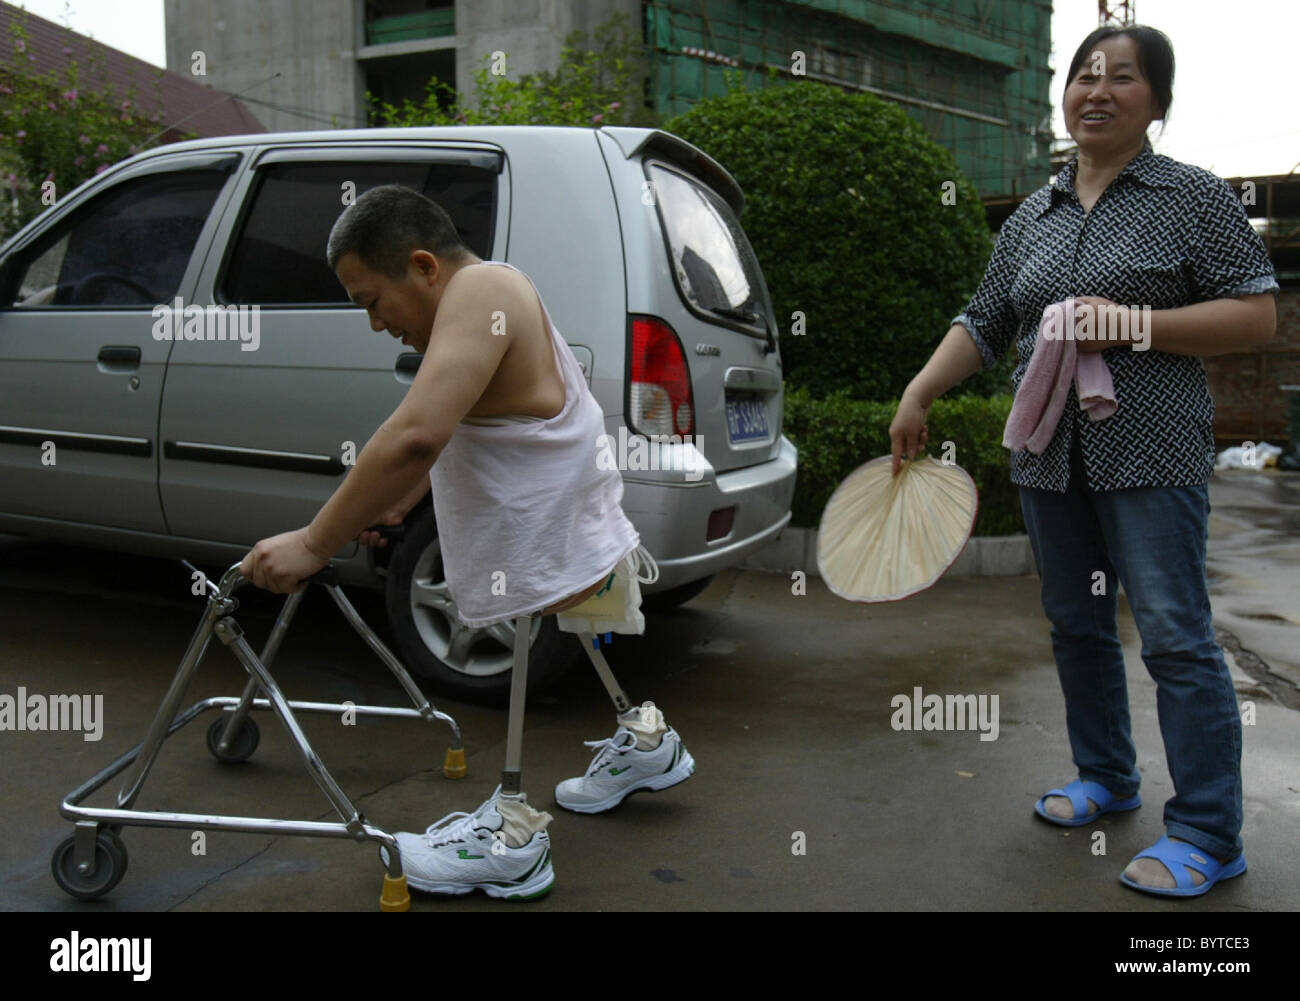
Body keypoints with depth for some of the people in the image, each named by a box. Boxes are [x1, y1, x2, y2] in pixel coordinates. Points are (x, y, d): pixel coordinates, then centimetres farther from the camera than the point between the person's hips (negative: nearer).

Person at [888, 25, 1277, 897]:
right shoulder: (1030, 219, 15)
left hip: (1152, 455, -6)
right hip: (1050, 456, 6)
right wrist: (919, 393, 3)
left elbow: (1258, 316, -5)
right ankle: (1106, 777, 30)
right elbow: (983, 325, 16)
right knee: (1076, 625, 13)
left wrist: (1136, 325, -17)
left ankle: (1209, 837, 2)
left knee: (1175, 636, -8)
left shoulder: (1194, 196, -1)